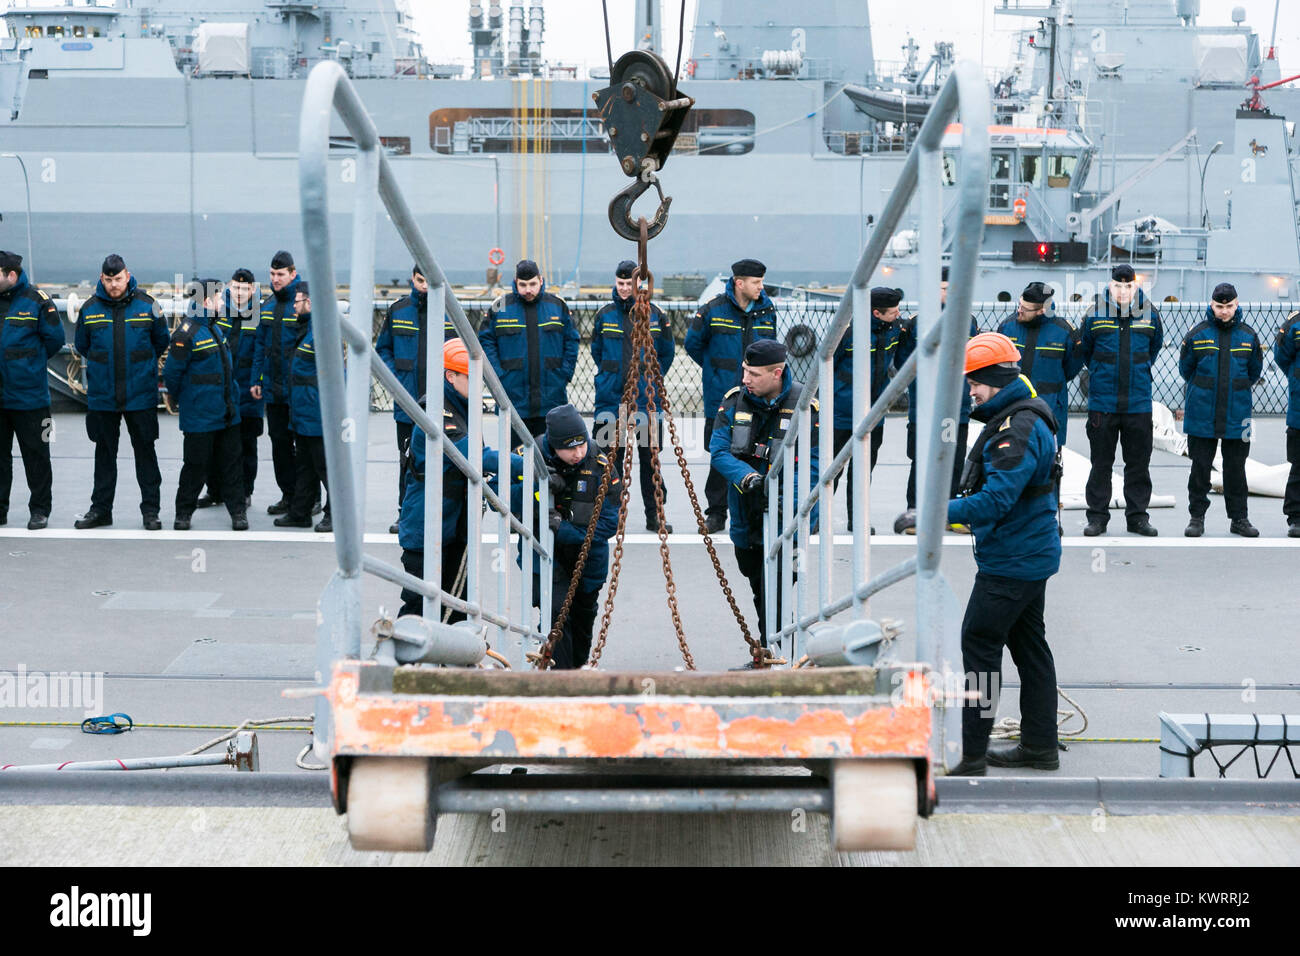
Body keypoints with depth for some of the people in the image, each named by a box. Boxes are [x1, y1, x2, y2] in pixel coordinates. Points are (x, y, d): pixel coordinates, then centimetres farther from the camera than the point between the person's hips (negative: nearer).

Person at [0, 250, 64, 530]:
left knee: (35, 455, 5)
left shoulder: (36, 301, -8)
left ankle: (39, 510, 15)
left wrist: (31, 361, 9)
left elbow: (55, 338, -1)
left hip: (29, 397, -4)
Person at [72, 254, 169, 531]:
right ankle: (101, 509, 17)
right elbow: (81, 345, 15)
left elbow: (161, 342, 11)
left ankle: (151, 510, 7)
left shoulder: (147, 305, -2)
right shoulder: (90, 308, 1)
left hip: (140, 395, -1)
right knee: (104, 453, 9)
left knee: (145, 452, 2)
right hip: (102, 396, 2)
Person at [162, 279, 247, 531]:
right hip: (200, 417, -7)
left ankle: (237, 511, 13)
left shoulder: (216, 328, 12)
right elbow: (171, 373, -12)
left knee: (231, 463, 8)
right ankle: (183, 513, 13)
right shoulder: (186, 333, -15)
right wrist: (183, 399, 1)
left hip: (227, 413, 7)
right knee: (196, 465, 1)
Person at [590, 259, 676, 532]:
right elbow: (597, 351, 19)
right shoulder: (605, 314, 6)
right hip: (611, 397, 1)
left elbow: (666, 353, 14)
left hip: (647, 397, -1)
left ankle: (654, 515, 7)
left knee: (650, 457, 0)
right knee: (612, 458, 2)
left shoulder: (655, 315, 3)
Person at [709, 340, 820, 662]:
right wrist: (747, 478, -23)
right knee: (758, 585, 18)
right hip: (745, 515, 5)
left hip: (786, 515, -5)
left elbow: (814, 463, -12)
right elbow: (718, 451, -5)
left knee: (773, 590, -13)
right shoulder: (735, 400, 0)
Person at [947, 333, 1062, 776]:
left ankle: (970, 756, -6)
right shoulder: (1017, 419, 13)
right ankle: (1039, 746, 24)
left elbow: (995, 500, -29)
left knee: (979, 645, -8)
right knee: (1028, 644, 15)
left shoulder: (1019, 430, -21)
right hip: (1031, 556, 11)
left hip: (1010, 564, -11)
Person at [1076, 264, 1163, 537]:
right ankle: (1097, 516, 10)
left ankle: (1137, 516, 15)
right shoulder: (1095, 314, -2)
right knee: (1101, 462, 3)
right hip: (1102, 400, -1)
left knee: (1139, 462, 6)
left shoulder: (1150, 315, 3)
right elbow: (1083, 351, 13)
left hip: (1138, 402, 1)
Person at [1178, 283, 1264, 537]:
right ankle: (1197, 517, 12)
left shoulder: (1248, 336, 3)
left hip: (1236, 415, 1)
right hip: (1202, 416, -1)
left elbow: (1255, 372, 16)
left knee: (1235, 468, 7)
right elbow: (1185, 369, 10)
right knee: (1200, 467, 3)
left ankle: (1239, 518, 15)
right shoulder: (1197, 334, -2)